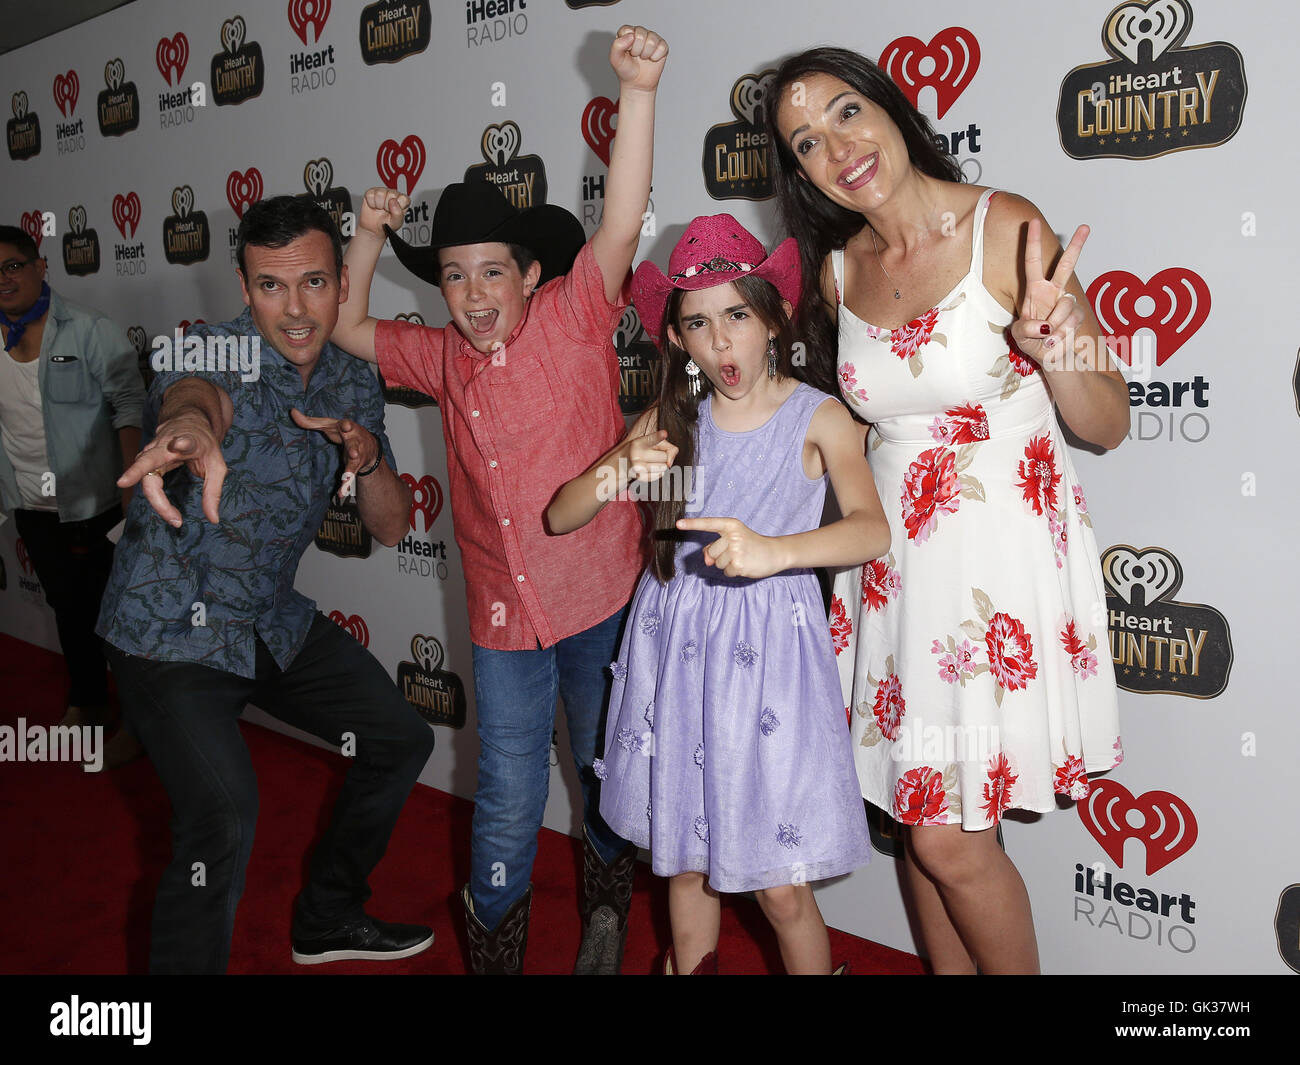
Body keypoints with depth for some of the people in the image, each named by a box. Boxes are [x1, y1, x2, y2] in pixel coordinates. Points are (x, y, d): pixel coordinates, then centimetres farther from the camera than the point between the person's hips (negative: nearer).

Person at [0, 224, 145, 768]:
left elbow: (130, 405, -15)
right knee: (68, 606, 20)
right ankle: (86, 704, 38)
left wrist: (130, 487, -22)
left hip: (92, 504, -6)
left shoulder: (88, 330, -12)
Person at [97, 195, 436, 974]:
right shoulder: (211, 351, -18)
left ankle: (328, 917, 32)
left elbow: (391, 528, 1)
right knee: (225, 812, -26)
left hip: (276, 623, 7)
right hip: (172, 634, -7)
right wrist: (190, 429, -70)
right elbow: (197, 391, -45)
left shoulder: (355, 384, 2)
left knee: (402, 739, 13)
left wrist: (368, 460, -21)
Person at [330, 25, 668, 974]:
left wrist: (638, 91, -31)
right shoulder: (445, 359, 6)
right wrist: (369, 240, 6)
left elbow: (621, 224, -20)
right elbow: (350, 331, 19)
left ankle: (607, 913, 43)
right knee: (508, 807, 7)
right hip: (504, 617, 3)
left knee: (608, 775, 17)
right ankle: (494, 949, 28)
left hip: (604, 601, -2)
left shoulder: (571, 320, -6)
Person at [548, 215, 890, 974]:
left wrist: (774, 551, -41)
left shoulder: (817, 416, -5)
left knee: (781, 883, 1)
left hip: (767, 652, -3)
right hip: (675, 641, 4)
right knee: (685, 859, 17)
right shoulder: (672, 420, 4)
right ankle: (691, 967, 41)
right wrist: (614, 476, -19)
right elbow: (559, 519, 3)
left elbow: (872, 530, -23)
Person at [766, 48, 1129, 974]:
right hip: (892, 561, 5)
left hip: (1002, 556, -5)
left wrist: (1054, 348, -27)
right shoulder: (839, 271, 5)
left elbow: (1108, 424, -8)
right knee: (919, 819, 12)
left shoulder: (1006, 229, -10)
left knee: (949, 840, -2)